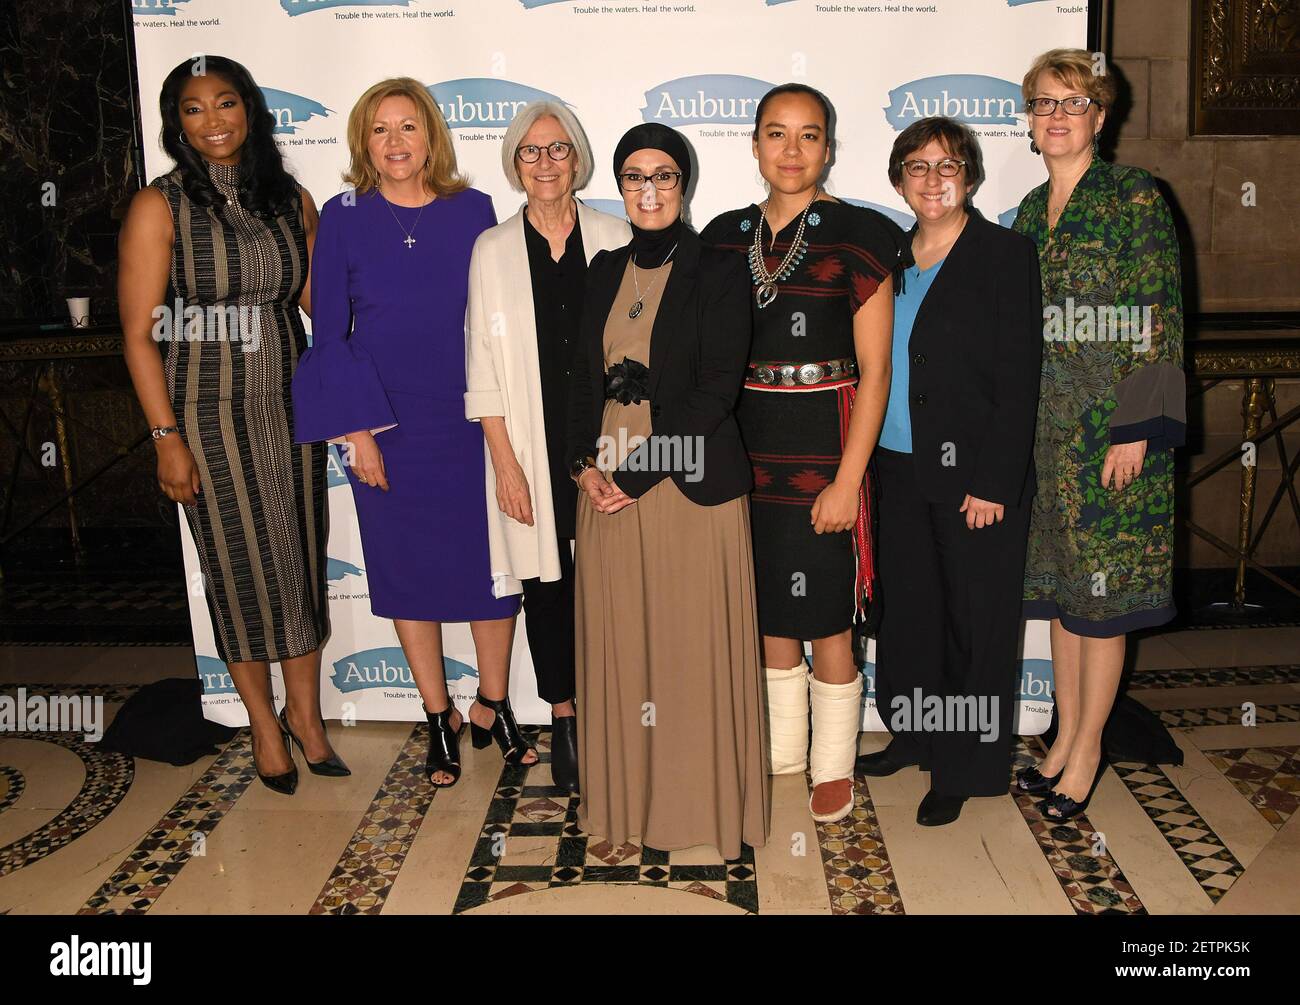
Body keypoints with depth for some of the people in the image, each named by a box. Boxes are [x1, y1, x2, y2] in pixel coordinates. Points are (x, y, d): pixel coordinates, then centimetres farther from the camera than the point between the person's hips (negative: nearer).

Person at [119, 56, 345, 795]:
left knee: (302, 557, 10)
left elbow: (321, 304, 11)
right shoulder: (160, 207, -6)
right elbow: (140, 336, -8)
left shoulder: (290, 199, 5)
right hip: (210, 414, -3)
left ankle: (305, 710, 29)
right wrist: (168, 438, -12)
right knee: (241, 567, 7)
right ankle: (264, 722, 26)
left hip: (291, 407, 4)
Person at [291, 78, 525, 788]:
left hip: (471, 418, 1)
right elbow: (328, 331, -1)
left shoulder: (472, 211, 2)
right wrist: (356, 429, -7)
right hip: (386, 424, -1)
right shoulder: (344, 218, -2)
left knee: (492, 562, 5)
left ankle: (491, 707, 25)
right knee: (409, 569, 9)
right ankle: (439, 719, 26)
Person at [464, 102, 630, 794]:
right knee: (547, 583, 7)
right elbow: (483, 367, 2)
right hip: (532, 450, 0)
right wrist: (505, 463, -5)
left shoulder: (614, 239, 4)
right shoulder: (493, 250, 4)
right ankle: (563, 720, 23)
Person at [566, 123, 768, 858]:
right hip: (610, 485, 5)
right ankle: (628, 797, 25)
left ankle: (706, 802, 18)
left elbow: (717, 389, -11)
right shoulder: (606, 271, 13)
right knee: (619, 643, 10)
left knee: (696, 645, 2)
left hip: (692, 484, -5)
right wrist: (588, 464, -4)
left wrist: (638, 470, -14)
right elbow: (586, 377, 12)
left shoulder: (718, 272, -3)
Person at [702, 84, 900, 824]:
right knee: (769, 606, 15)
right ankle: (781, 751, 33)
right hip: (746, 443, 5)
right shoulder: (727, 236, 7)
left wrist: (848, 479, -15)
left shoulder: (858, 235, -7)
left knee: (826, 616, 3)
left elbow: (875, 369, -9)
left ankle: (833, 766, 23)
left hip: (822, 441, -4)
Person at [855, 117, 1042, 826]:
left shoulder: (1005, 255, -6)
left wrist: (993, 483, -16)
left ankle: (964, 767, 19)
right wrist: (865, 463, 6)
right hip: (899, 469, 6)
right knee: (907, 606, 14)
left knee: (974, 618, 5)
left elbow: (1018, 377, -11)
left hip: (974, 474, -5)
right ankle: (912, 737, 32)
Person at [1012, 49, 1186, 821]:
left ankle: (1088, 749, 16)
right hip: (1046, 426, 6)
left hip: (1111, 424, -6)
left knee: (1102, 592, 2)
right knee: (1060, 584, 12)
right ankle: (1067, 736, 25)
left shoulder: (1134, 197, -6)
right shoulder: (1032, 211, 13)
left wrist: (1137, 430, -16)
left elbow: (1157, 319, -11)